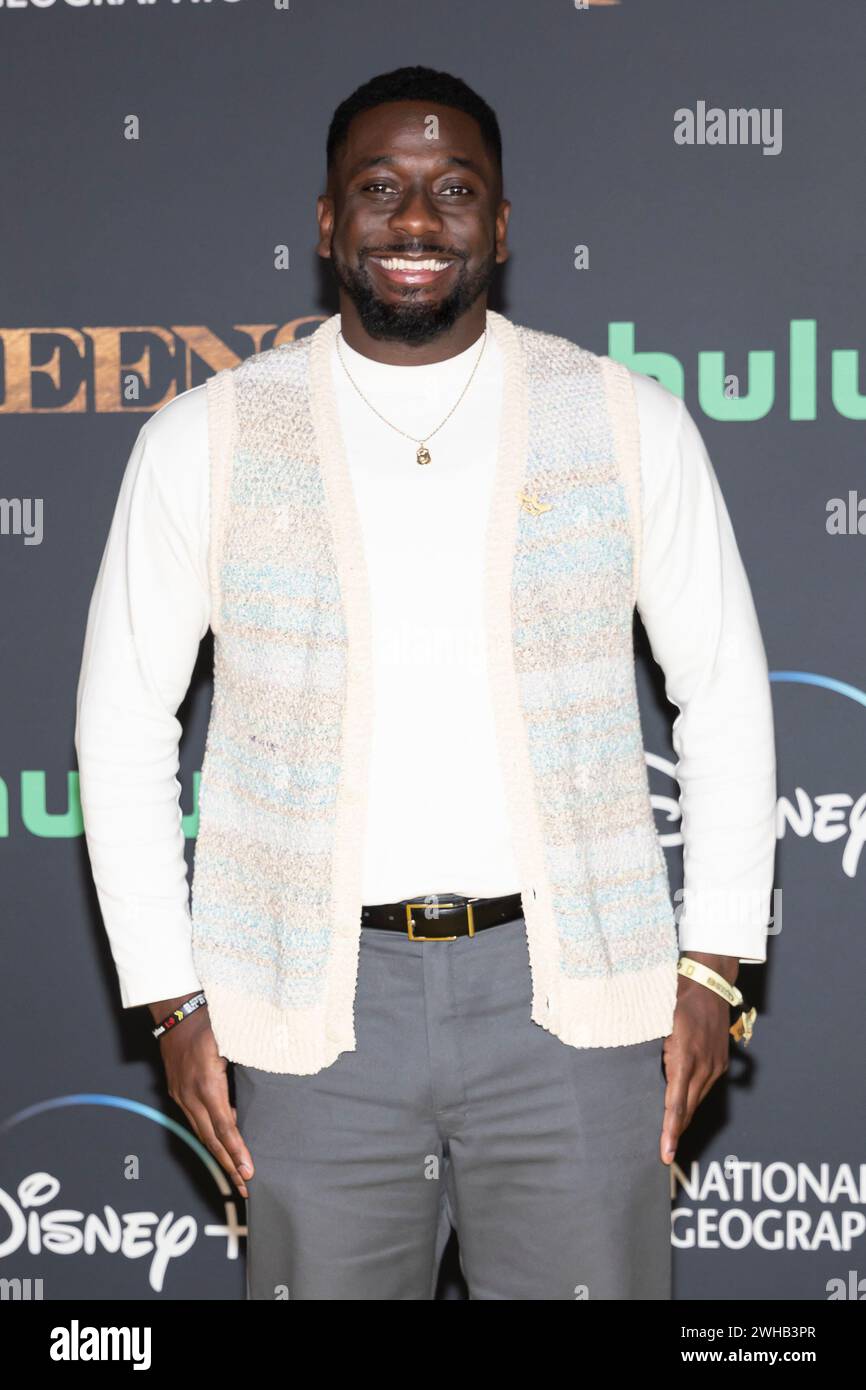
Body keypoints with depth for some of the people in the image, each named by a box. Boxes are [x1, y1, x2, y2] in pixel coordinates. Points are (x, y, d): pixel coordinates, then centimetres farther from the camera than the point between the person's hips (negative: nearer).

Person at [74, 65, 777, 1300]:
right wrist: (172, 1000, 1)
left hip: (569, 996, 0)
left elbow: (725, 691, 8)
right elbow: (123, 721, 6)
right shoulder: (205, 442, 1)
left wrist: (714, 963, 2)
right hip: (318, 1011, 0)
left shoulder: (629, 424, 2)